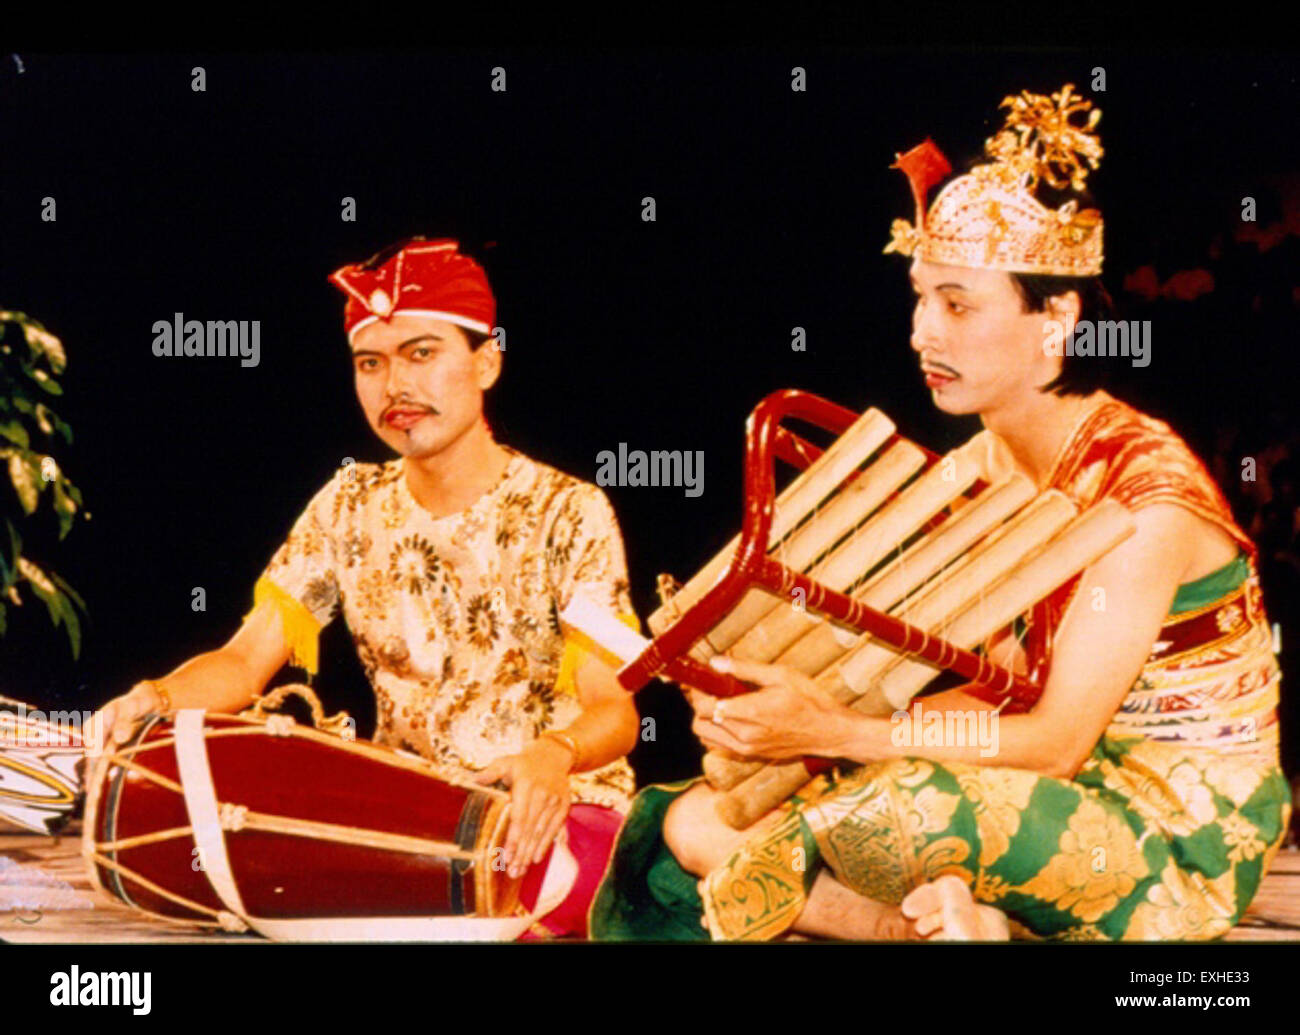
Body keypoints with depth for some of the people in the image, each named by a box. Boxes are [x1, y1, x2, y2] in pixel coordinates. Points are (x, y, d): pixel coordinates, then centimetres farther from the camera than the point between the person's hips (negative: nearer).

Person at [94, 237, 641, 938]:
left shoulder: (567, 512, -7)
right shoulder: (351, 507, 6)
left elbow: (615, 708, -15)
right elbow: (245, 662, 1)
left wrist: (555, 754, -39)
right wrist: (157, 698, -22)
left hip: (558, 807, -5)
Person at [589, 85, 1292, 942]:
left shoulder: (1149, 496, -20)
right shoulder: (990, 466, 5)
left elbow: (1057, 742, -22)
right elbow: (1001, 691, 6)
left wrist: (832, 732, -28)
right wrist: (805, 715, -9)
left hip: (1181, 847, -8)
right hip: (1061, 802, 8)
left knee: (875, 804, -36)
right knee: (693, 822, -5)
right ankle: (956, 919, -12)